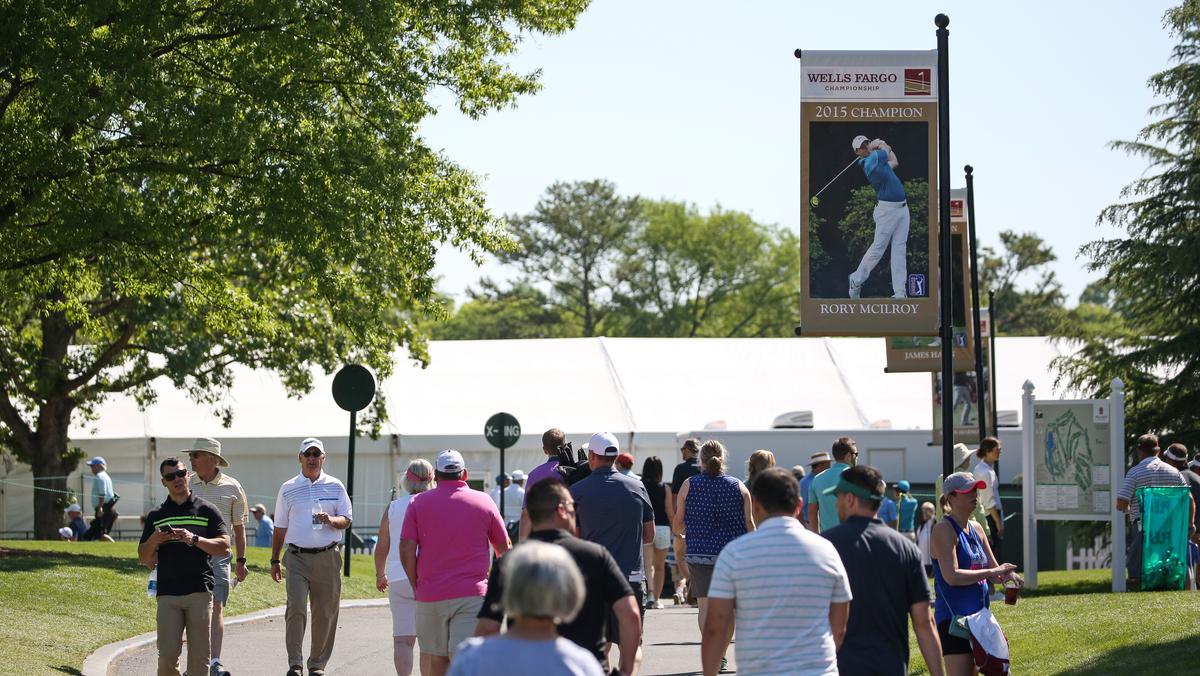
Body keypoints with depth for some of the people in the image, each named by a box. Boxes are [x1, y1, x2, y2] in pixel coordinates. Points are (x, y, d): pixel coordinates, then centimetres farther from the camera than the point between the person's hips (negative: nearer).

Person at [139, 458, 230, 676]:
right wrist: (154, 540, -7)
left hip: (200, 592, -1)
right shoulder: (156, 516, 14)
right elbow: (143, 558, 14)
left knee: (199, 654, -3)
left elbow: (224, 547, 0)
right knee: (167, 654, -7)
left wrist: (194, 539, -14)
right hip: (167, 593, 2)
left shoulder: (206, 510, 8)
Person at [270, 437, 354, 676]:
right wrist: (275, 560, 12)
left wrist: (331, 520, -15)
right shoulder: (288, 489, 10)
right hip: (297, 557, -1)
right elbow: (280, 528, 14)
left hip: (328, 557, 1)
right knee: (296, 608, -14)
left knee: (325, 613, 2)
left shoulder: (335, 487, 9)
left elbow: (347, 520, 8)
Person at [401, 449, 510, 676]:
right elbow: (504, 548, 12)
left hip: (430, 596, 1)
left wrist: (416, 585, 8)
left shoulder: (418, 503, 4)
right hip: (472, 595, -1)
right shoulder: (483, 501, 5)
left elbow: (406, 550, -4)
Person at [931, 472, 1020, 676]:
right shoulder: (944, 529, -12)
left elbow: (994, 569, 20)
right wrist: (991, 572, -19)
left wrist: (1007, 575, -4)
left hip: (977, 617, 9)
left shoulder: (976, 528, 14)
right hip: (953, 618, -9)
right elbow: (952, 576, -22)